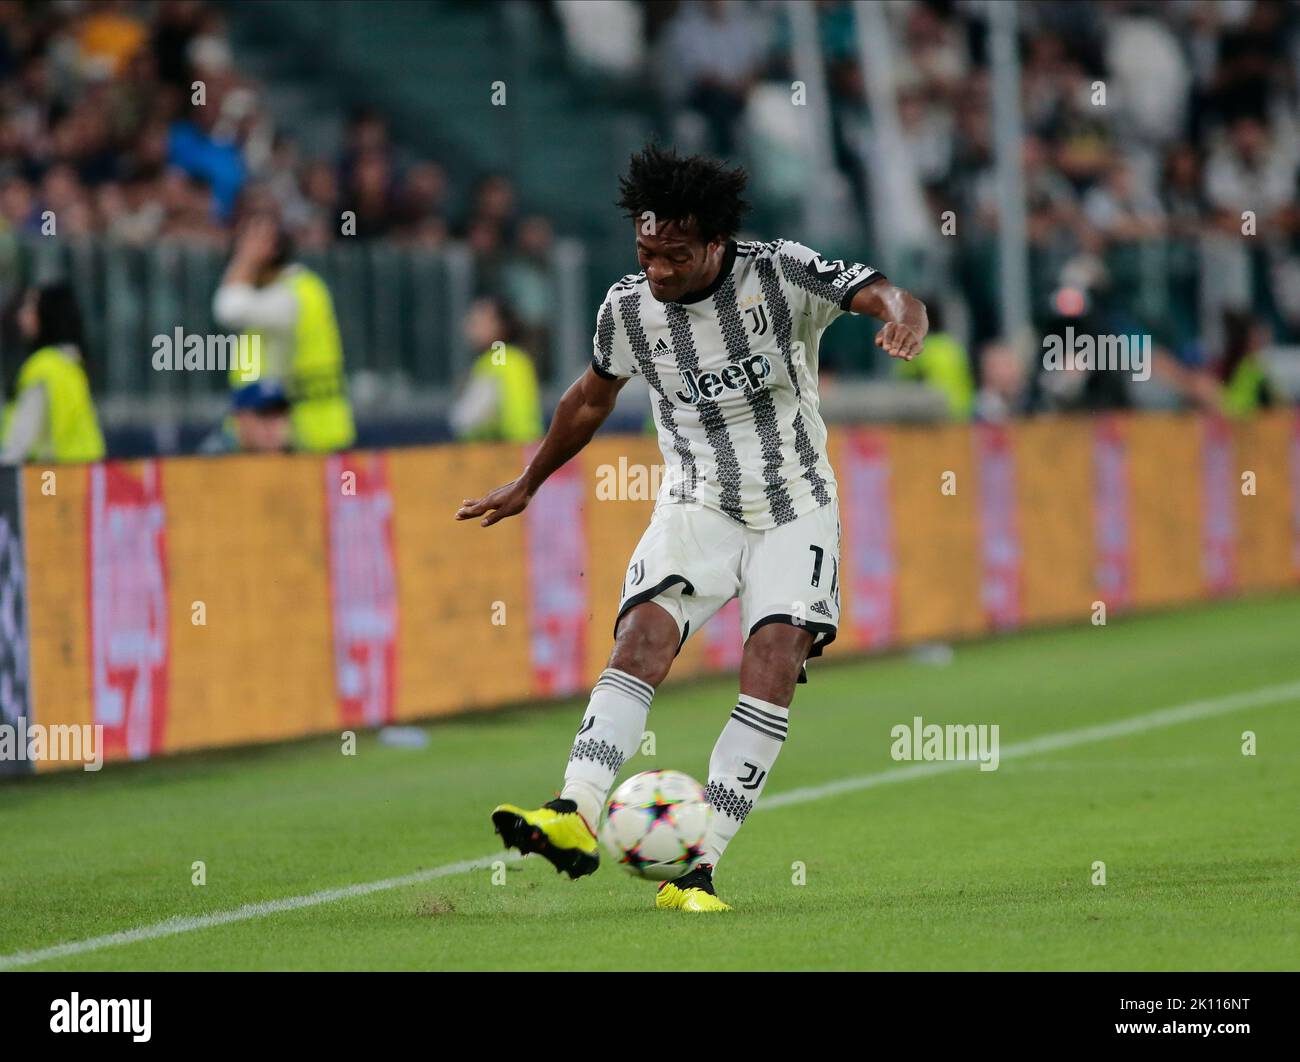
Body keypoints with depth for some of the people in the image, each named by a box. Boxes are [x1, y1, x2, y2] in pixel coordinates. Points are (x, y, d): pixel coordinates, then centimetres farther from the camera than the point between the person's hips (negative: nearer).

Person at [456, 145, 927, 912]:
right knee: (644, 633, -24)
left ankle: (697, 865, -21)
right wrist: (527, 485, 25)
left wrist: (903, 320, -48)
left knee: (774, 662, -20)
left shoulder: (781, 275, -13)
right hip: (698, 506, 2)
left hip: (795, 511, -2)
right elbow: (592, 398, 16)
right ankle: (578, 815, -38)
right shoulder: (628, 310, -3)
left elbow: (887, 295, -23)